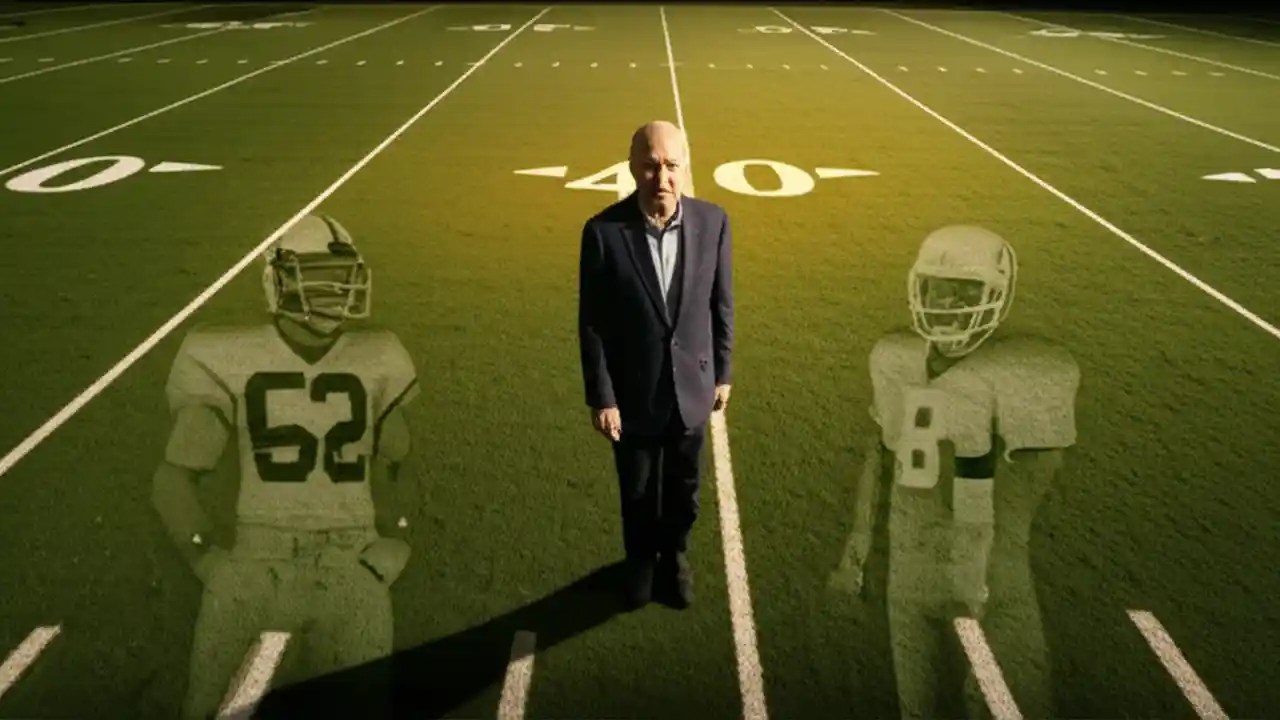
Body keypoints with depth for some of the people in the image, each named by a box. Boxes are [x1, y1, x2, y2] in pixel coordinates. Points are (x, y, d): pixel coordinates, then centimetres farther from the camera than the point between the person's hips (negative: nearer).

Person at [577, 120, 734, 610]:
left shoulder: (713, 222, -11)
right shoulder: (603, 231, -19)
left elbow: (721, 304, 0)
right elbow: (591, 323, -13)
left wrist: (723, 373, 5)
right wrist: (600, 398, -11)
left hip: (691, 385, 2)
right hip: (633, 391, -2)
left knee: (683, 487, 22)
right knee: (638, 492, 20)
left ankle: (675, 553, 51)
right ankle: (641, 560, 48)